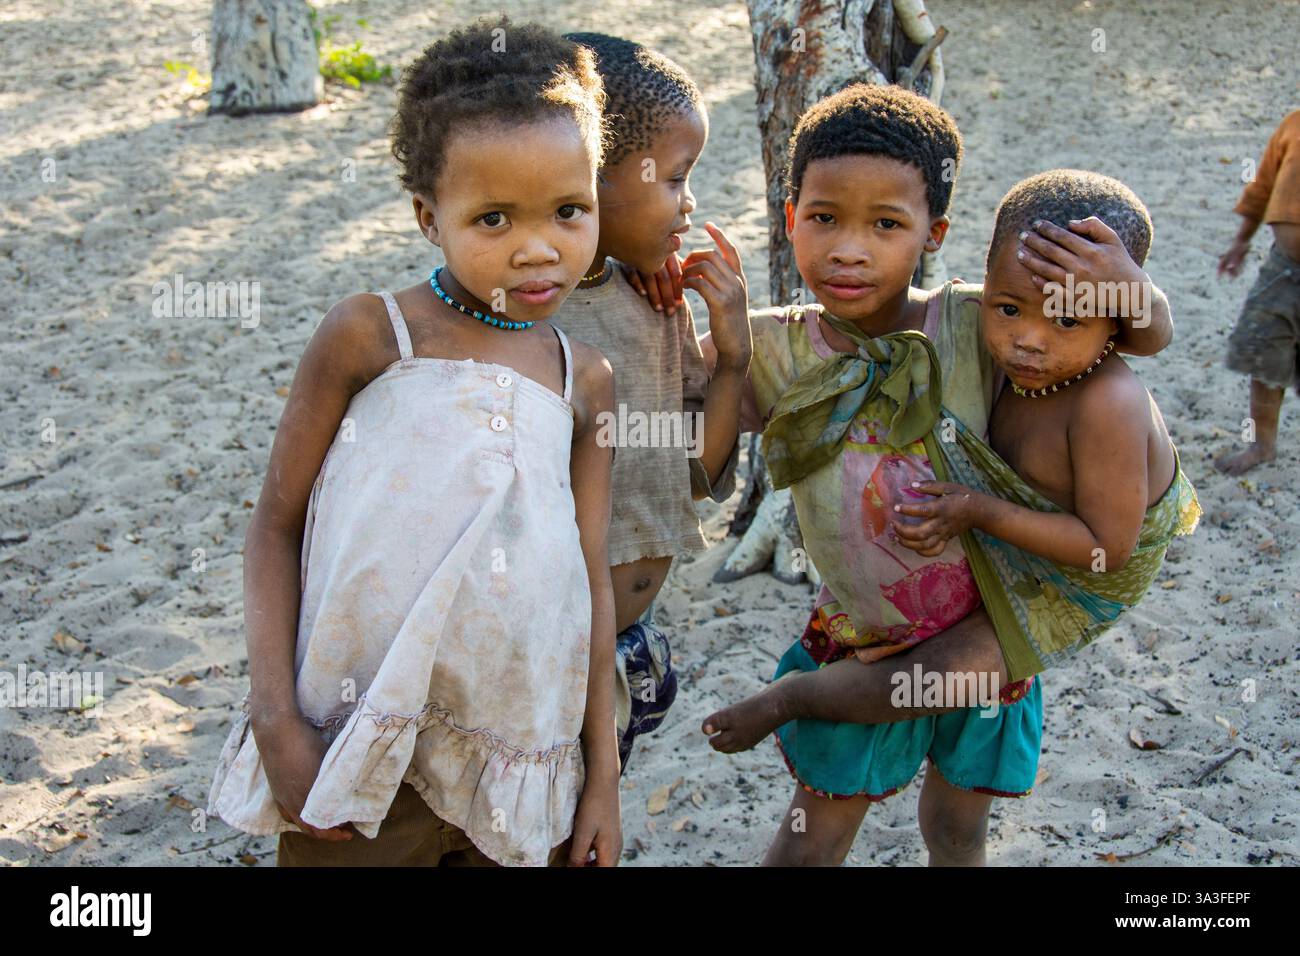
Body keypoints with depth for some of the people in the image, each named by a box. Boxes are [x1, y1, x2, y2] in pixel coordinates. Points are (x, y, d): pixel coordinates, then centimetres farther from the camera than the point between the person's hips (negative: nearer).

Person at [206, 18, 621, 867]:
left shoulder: (584, 380, 3)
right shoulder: (369, 336, -8)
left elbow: (592, 577, 7)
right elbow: (276, 527, -3)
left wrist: (603, 774, 9)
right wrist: (277, 721, -11)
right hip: (357, 764, -3)